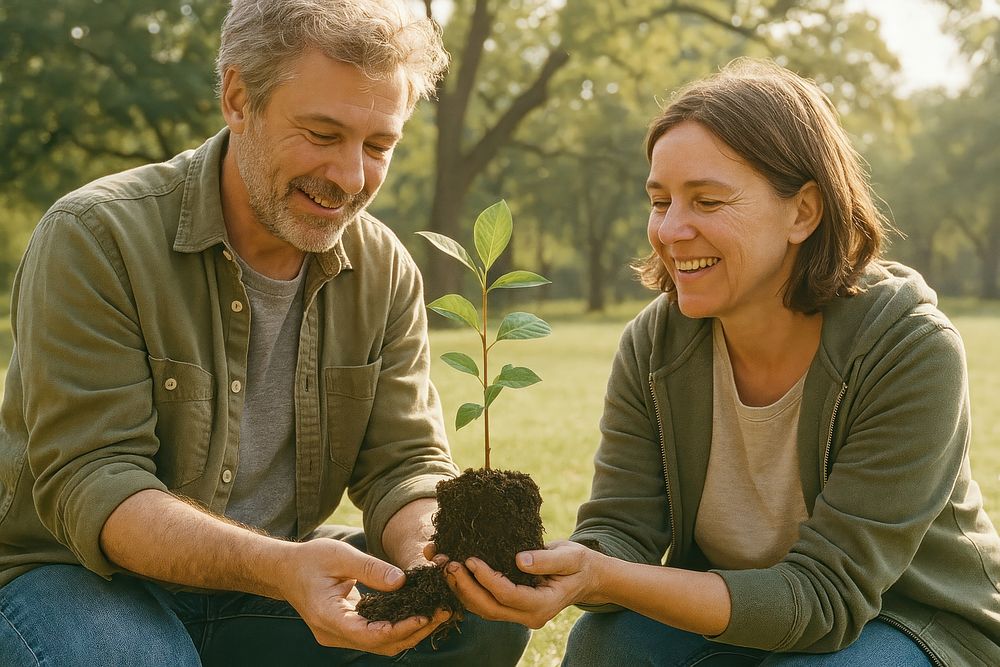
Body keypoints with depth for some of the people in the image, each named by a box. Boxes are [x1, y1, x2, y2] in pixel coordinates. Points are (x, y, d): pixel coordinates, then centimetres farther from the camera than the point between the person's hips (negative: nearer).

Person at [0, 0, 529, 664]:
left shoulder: (386, 272, -1)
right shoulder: (92, 238, -18)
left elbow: (405, 465, -3)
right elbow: (88, 484, -24)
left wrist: (427, 556, -29)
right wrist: (279, 568, -41)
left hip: (270, 579, 4)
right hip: (81, 578, -4)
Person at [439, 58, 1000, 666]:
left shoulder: (910, 350, -25)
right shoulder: (655, 344, -11)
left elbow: (825, 593, -29)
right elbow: (622, 529, -14)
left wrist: (606, 578, -41)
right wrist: (559, 569, -39)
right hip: (728, 611, 3)